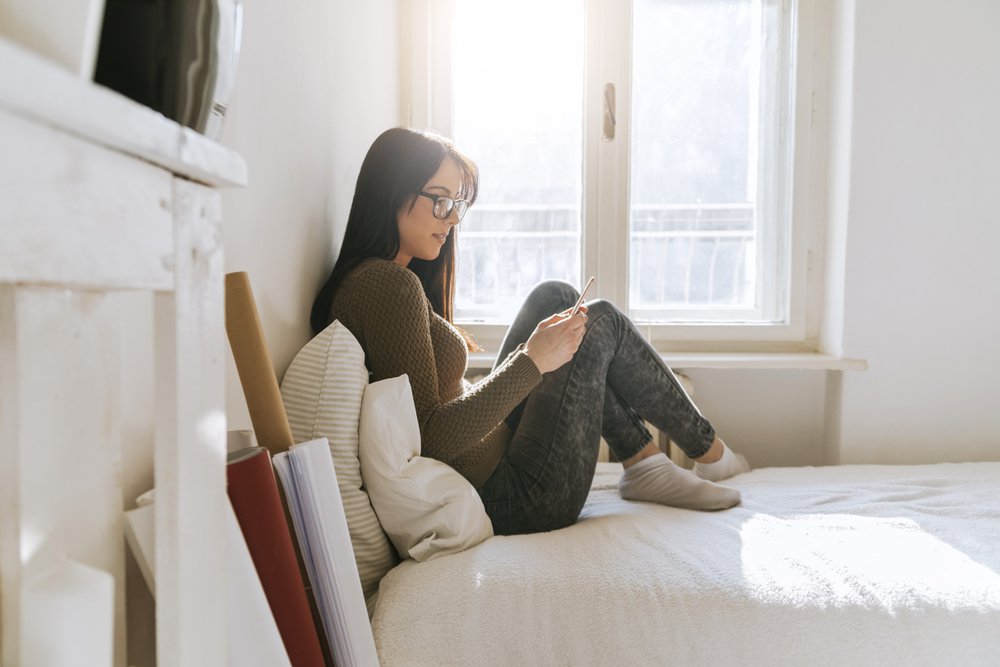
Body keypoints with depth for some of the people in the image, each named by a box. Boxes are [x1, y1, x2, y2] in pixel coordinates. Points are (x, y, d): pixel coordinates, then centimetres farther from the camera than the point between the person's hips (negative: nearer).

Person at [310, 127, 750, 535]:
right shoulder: (389, 284, -21)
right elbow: (430, 437, -26)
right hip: (511, 502, -10)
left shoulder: (364, 279, 10)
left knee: (554, 297, 11)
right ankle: (708, 451, 22)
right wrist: (532, 361, -24)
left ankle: (644, 465, 11)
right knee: (602, 321, -1)